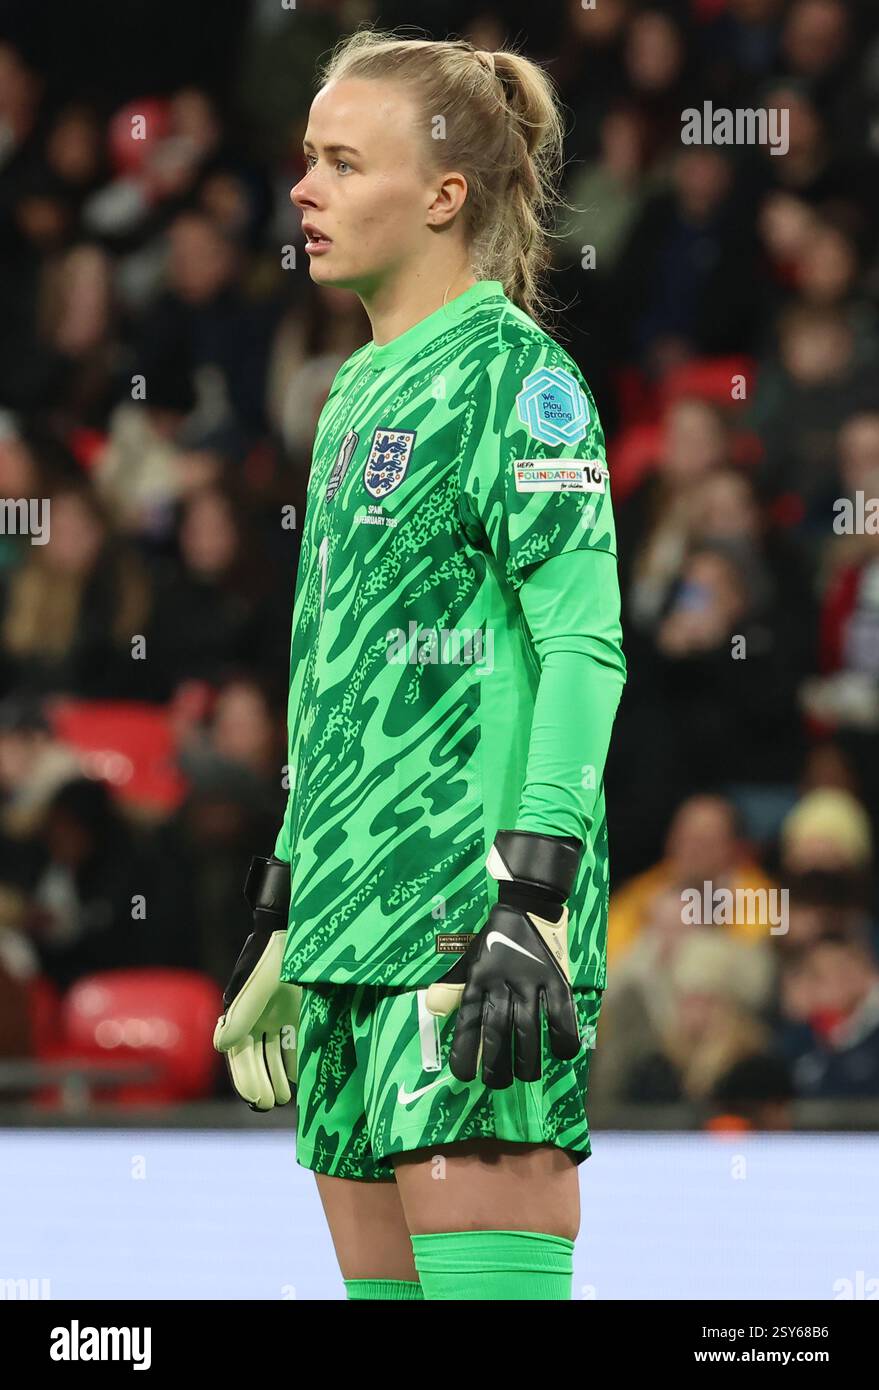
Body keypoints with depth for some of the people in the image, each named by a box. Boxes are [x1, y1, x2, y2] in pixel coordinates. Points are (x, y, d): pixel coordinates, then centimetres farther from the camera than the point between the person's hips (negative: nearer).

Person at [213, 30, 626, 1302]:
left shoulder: (512, 370, -6)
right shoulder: (357, 392, 19)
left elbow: (584, 648, -14)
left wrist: (533, 904, -21)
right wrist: (281, 916, 25)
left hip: (472, 908, -9)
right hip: (353, 915, 9)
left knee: (482, 1280, -12)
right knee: (374, 1278, 8)